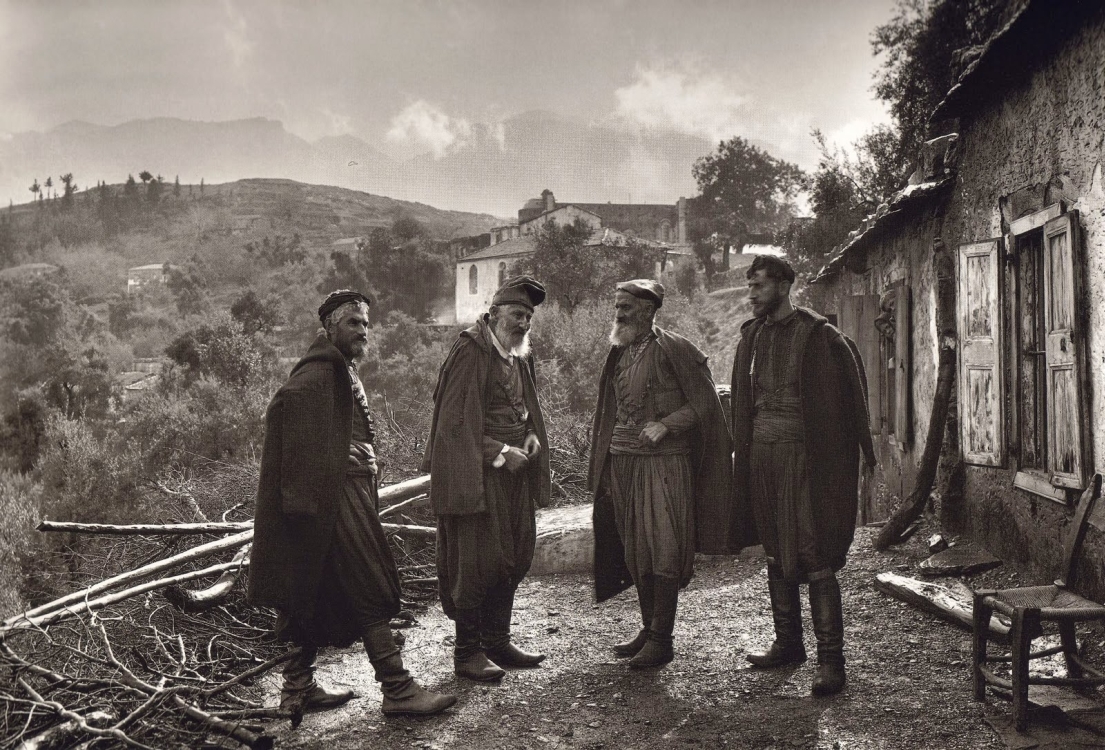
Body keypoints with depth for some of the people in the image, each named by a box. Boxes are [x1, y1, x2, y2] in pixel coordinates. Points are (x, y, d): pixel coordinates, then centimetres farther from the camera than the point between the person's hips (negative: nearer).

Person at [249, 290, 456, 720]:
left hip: (349, 495, 10)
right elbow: (285, 403, -28)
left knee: (312, 595, 13)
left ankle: (298, 688, 22)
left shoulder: (342, 373, 19)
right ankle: (397, 689, -1)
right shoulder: (319, 373, -13)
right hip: (334, 499, -10)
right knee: (369, 592, -6)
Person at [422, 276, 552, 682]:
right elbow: (454, 421, -16)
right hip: (476, 472, -9)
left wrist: (531, 437, 3)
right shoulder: (470, 352, -13)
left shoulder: (519, 357, 14)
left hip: (513, 470, 9)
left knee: (516, 556, 12)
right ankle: (467, 651, 9)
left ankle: (497, 640, 26)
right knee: (478, 560, -4)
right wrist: (500, 453, -17)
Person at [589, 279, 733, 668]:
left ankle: (661, 639, 1)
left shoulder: (675, 350, -7)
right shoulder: (619, 353, 14)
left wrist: (664, 424, -18)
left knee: (663, 550, -5)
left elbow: (703, 404, -7)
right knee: (634, 551, 10)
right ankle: (649, 628, 21)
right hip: (622, 463, 7)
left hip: (663, 464, -7)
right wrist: (603, 463, 15)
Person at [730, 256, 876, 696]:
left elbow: (851, 391, -4)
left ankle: (830, 658, -2)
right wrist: (743, 451, 15)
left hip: (803, 456, -6)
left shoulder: (816, 335, -8)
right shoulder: (752, 335, 10)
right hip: (761, 455, 7)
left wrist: (864, 448, -3)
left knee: (814, 557, -7)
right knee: (776, 554, 13)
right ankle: (787, 643, 25)